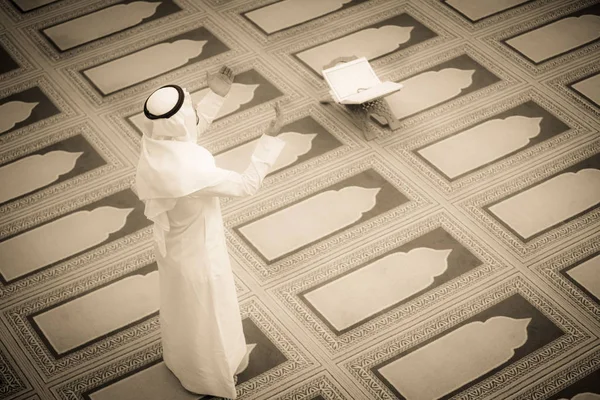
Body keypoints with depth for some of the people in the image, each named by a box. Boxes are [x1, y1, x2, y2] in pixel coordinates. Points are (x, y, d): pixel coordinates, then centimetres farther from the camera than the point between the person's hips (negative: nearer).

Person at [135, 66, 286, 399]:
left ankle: (179, 359, 62)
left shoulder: (155, 143, -20)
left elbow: (191, 130, 4)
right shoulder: (192, 172, -44)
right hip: (197, 251, -8)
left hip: (172, 244, 8)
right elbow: (246, 185, -30)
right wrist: (270, 137, -28)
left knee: (180, 305, 34)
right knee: (205, 315, 21)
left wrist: (216, 97, -1)